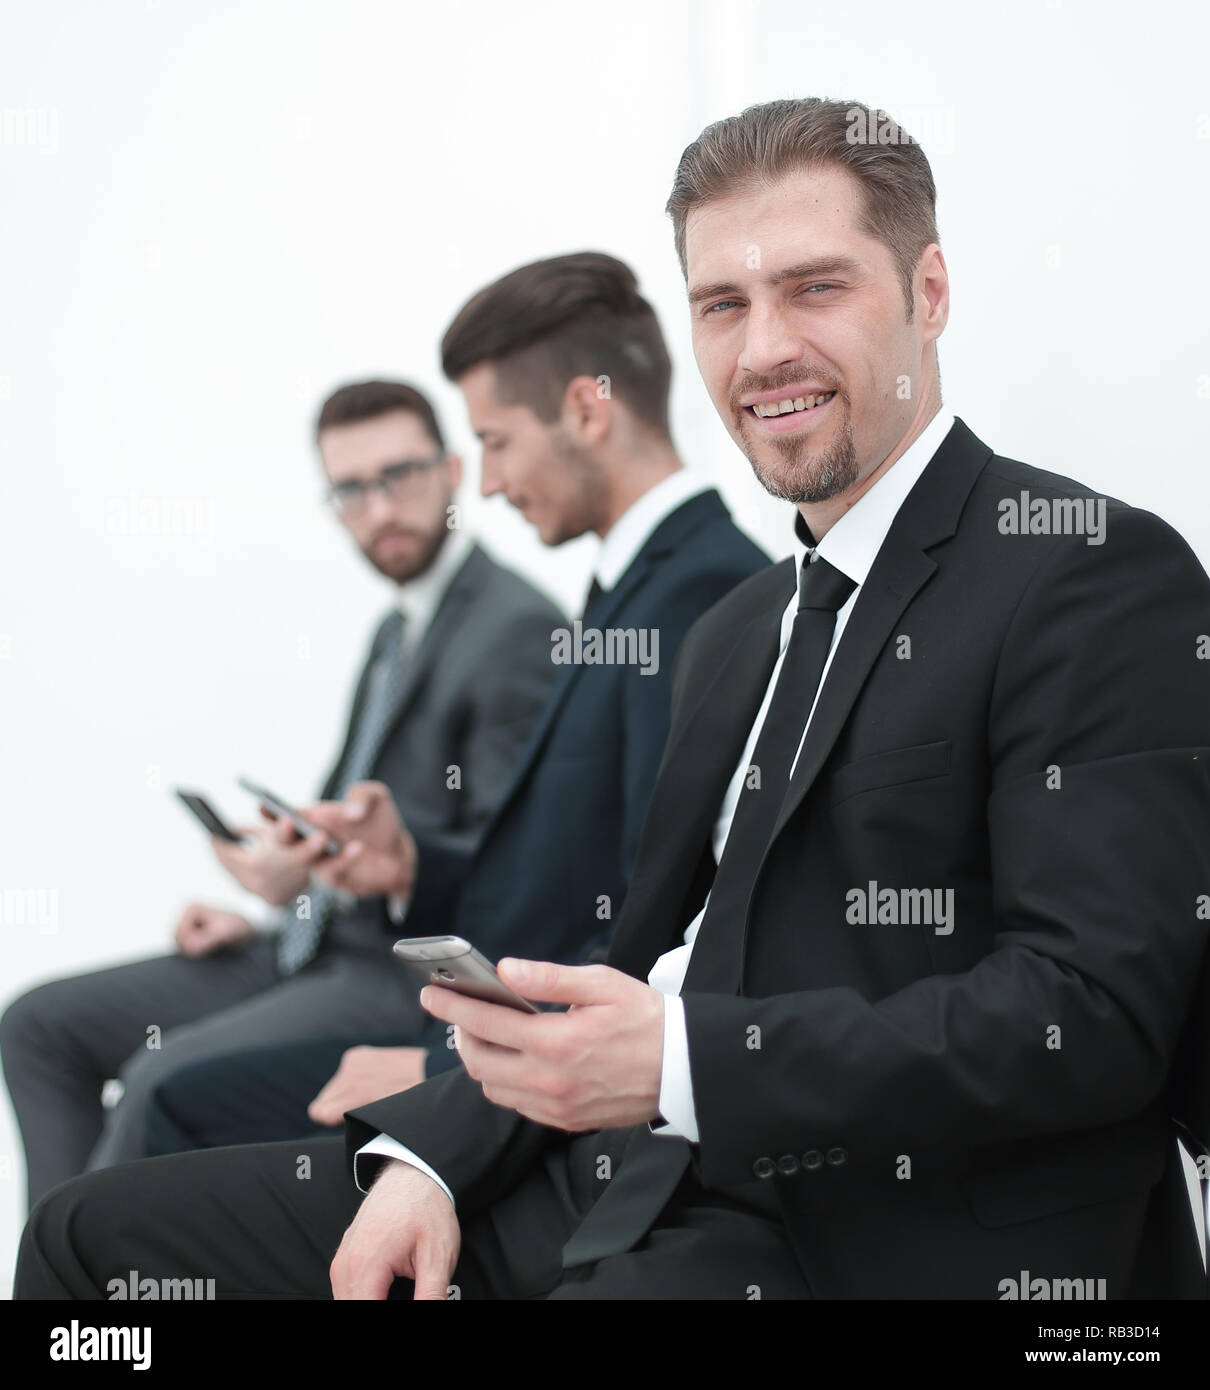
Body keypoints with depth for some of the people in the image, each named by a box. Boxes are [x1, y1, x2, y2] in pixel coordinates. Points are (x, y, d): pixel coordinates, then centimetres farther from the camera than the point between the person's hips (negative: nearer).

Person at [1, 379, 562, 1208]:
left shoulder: (518, 632, -13)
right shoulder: (401, 628, 17)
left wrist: (324, 868, -28)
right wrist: (270, 912, 8)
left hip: (411, 977, -10)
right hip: (320, 948, 10)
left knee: (166, 1076, -28)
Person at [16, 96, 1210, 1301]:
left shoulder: (1097, 573, -7)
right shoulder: (740, 631, 21)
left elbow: (1092, 1009, -17)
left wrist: (681, 1065, -24)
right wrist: (426, 1156, 2)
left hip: (873, 1239, -8)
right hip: (627, 1177, 9)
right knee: (94, 1236, 6)